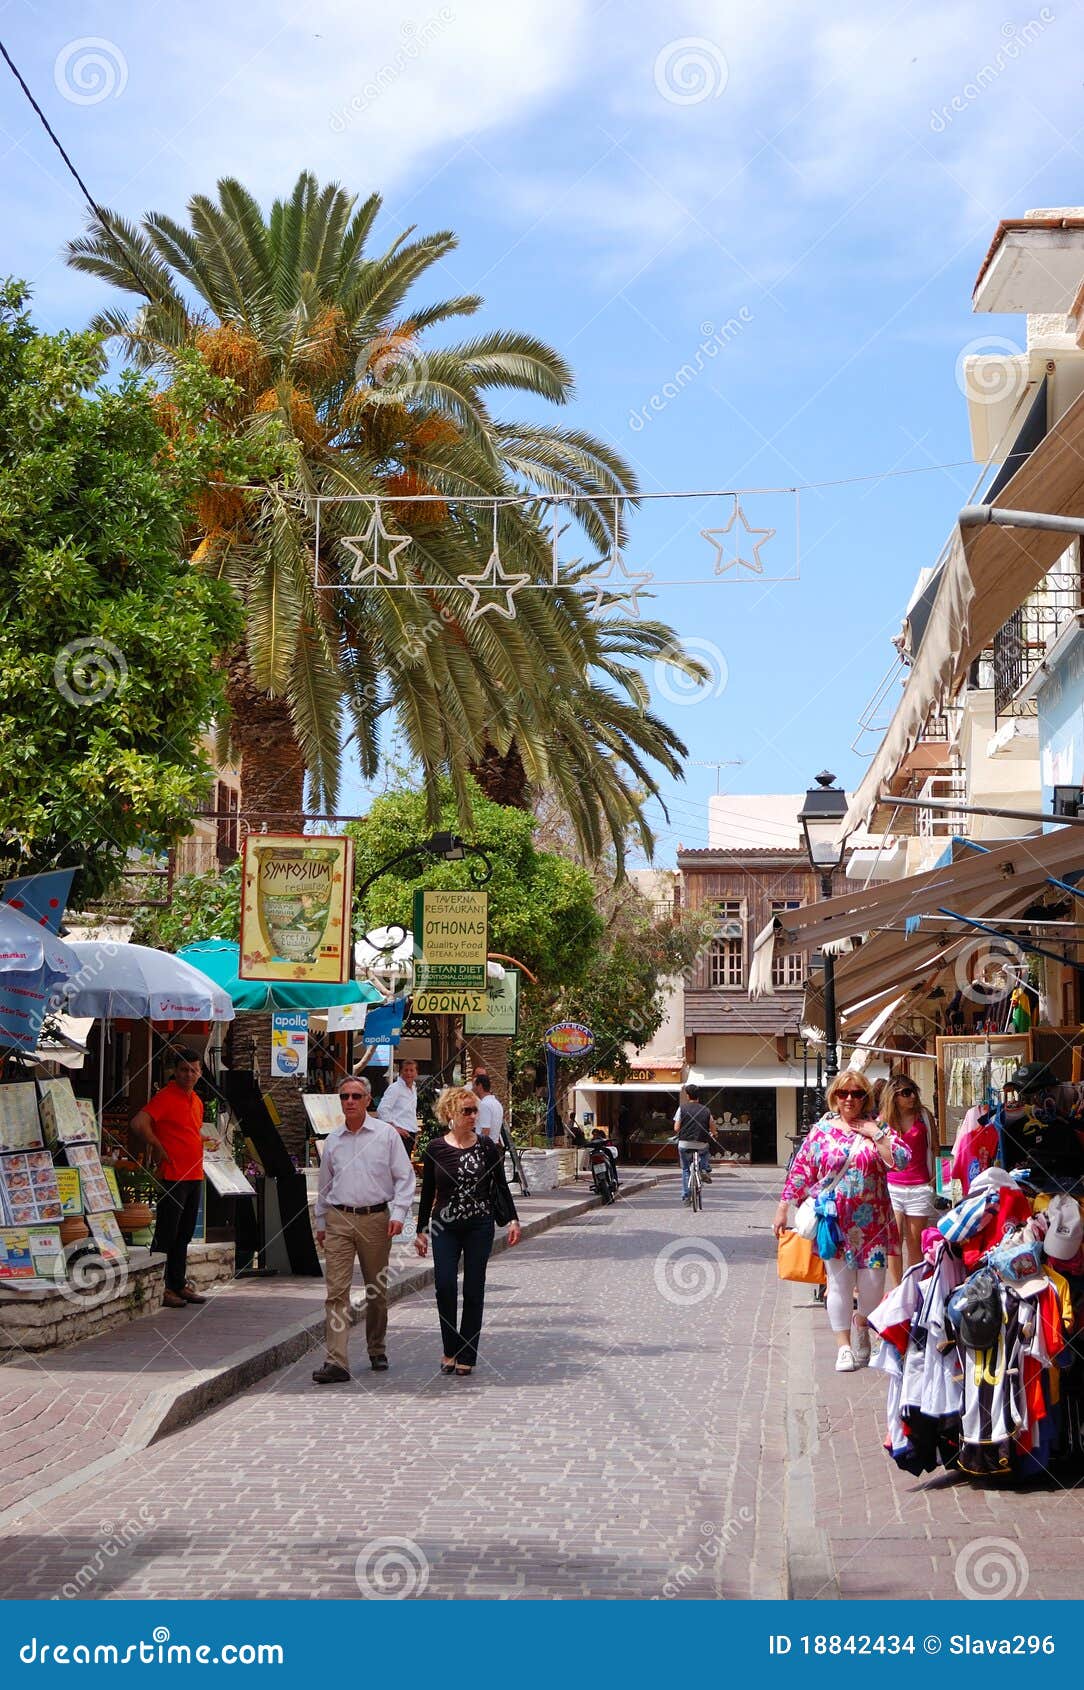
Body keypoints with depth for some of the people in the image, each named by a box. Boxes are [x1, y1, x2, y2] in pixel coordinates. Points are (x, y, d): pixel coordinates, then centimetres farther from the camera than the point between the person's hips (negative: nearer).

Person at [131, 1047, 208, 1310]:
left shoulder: (196, 1101, 16)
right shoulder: (166, 1097, -10)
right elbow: (139, 1123, -24)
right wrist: (158, 1148, -14)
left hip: (194, 1176, 8)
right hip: (173, 1177, -8)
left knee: (184, 1235, 13)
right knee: (166, 1234, -5)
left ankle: (179, 1285, 20)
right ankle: (159, 1289, -1)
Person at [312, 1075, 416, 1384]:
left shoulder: (386, 1134, 1)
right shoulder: (332, 1139, 9)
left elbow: (405, 1177, 1)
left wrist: (398, 1213, -11)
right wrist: (321, 1223, 18)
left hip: (375, 1219, -1)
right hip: (339, 1220, 1)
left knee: (377, 1289, 10)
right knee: (337, 1290, -8)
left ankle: (377, 1351, 28)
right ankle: (336, 1362, -12)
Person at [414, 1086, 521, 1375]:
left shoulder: (486, 1146, 1)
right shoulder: (435, 1148, 1)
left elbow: (501, 1186, 7)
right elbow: (428, 1192, 7)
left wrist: (513, 1219, -1)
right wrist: (421, 1230, 7)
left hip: (480, 1226, 0)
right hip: (446, 1227, 0)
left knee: (474, 1291, 2)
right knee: (444, 1286, -12)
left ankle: (466, 1356, 10)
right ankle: (450, 1349, 6)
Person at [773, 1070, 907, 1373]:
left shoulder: (878, 1128, 5)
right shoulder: (821, 1131, 4)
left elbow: (901, 1161, -7)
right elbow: (800, 1171, 4)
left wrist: (876, 1135, -11)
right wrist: (783, 1208, 2)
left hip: (872, 1220, 1)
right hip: (834, 1220, -1)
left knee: (872, 1280, 2)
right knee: (839, 1281, -2)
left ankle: (862, 1326, 31)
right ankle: (844, 1346, 7)